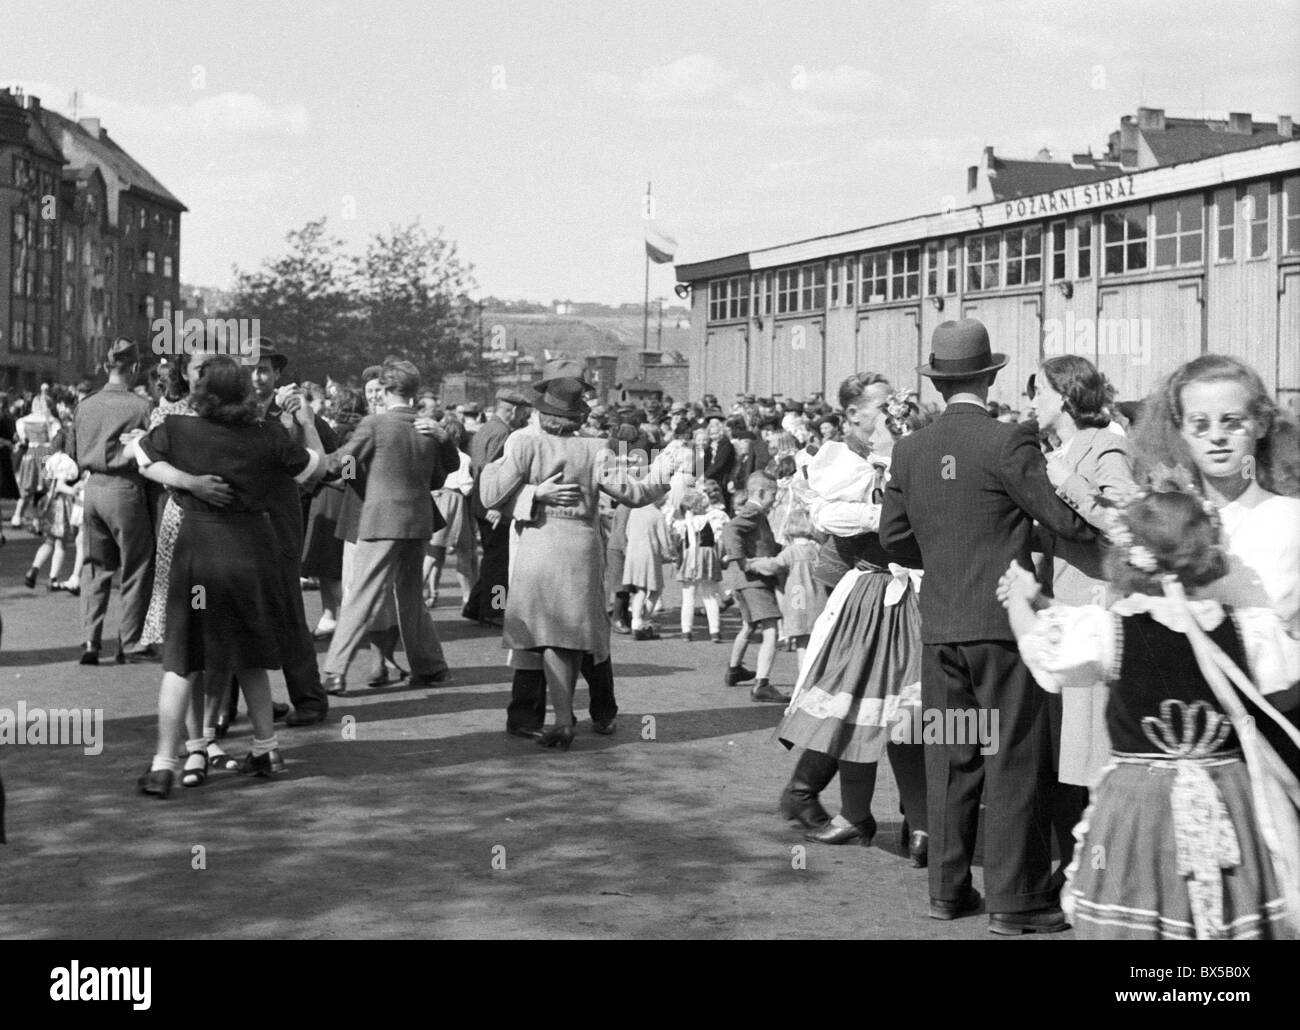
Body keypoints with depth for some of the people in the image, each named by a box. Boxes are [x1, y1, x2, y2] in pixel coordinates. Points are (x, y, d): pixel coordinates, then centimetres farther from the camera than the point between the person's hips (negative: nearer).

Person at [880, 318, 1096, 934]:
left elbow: (894, 536, 12)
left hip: (938, 625, 6)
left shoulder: (909, 451, 5)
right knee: (1014, 760, 1)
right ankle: (1013, 900, 5)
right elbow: (1070, 520, -12)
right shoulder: (1008, 442, -12)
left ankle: (948, 888, 20)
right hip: (1002, 623, -6)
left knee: (950, 759, 13)